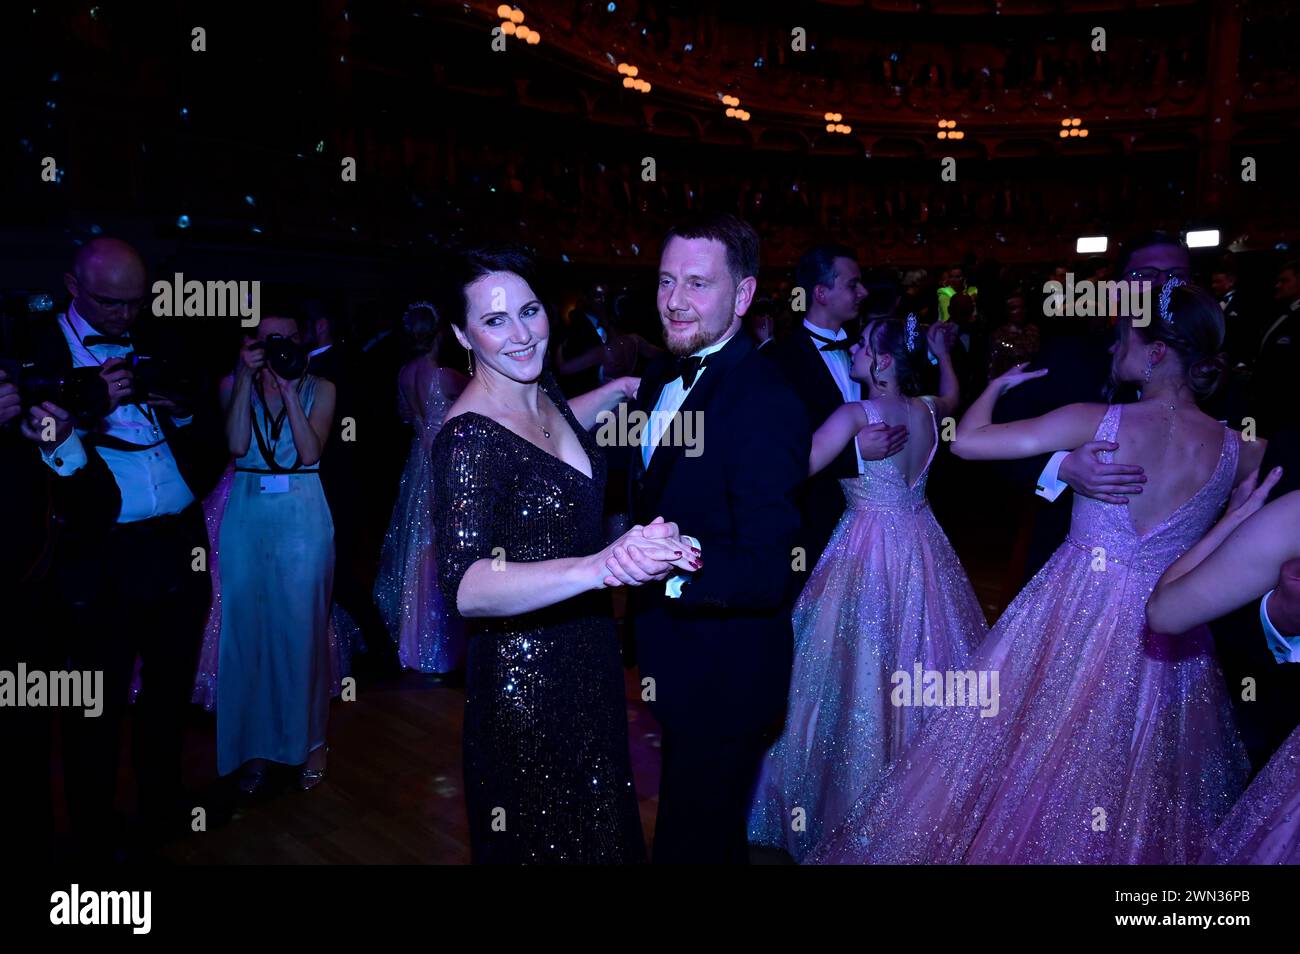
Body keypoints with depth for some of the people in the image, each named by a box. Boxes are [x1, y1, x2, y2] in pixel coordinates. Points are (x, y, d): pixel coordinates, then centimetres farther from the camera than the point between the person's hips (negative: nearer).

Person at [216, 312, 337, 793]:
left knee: (303, 626, 3)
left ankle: (308, 740, 18)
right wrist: (246, 377, -10)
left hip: (302, 516, -1)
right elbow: (236, 444, -10)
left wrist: (288, 389, -13)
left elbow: (311, 453, -10)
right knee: (247, 626, 5)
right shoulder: (233, 385, 7)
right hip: (246, 515, 2)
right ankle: (254, 744, 18)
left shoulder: (319, 388, 3)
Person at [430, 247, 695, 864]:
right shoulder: (471, 438, -27)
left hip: (585, 650, 8)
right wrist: (596, 567, -53)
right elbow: (465, 587, -40)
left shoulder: (543, 393, -2)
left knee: (597, 817, 28)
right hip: (525, 669, -8)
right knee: (543, 837, 15)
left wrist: (622, 388, 21)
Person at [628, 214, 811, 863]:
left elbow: (769, 572, -30)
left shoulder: (766, 403, -25)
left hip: (724, 676, -8)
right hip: (669, 657, 8)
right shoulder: (661, 378, 3)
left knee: (690, 840, 13)